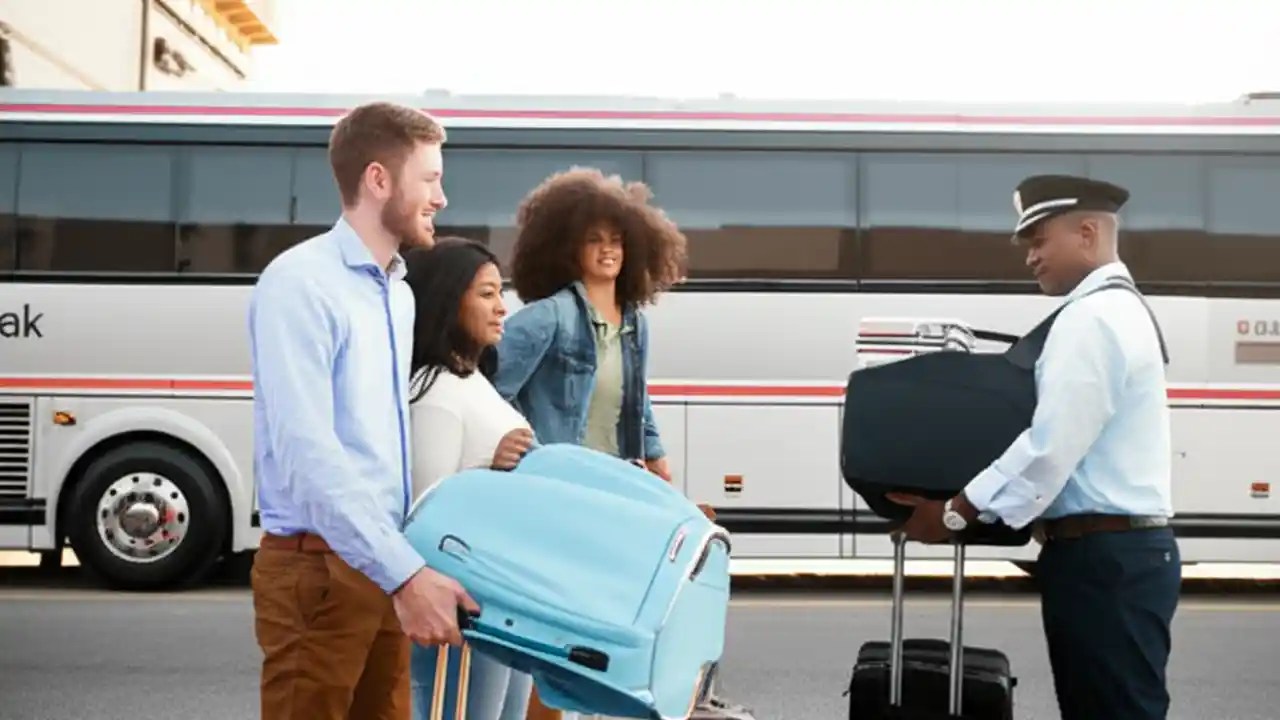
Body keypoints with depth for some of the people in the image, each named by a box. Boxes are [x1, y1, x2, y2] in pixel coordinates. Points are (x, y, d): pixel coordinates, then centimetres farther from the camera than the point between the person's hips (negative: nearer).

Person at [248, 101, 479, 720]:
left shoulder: (399, 293, 15)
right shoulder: (300, 282, -13)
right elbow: (305, 451, -22)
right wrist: (406, 574, -26)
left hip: (385, 564, 8)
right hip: (318, 566, -8)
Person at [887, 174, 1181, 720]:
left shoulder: (1092, 318, -15)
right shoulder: (1117, 309, 17)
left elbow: (1052, 448, -22)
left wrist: (956, 512, -12)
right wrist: (963, 503, 17)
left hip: (1104, 557, -10)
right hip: (1117, 551, 10)